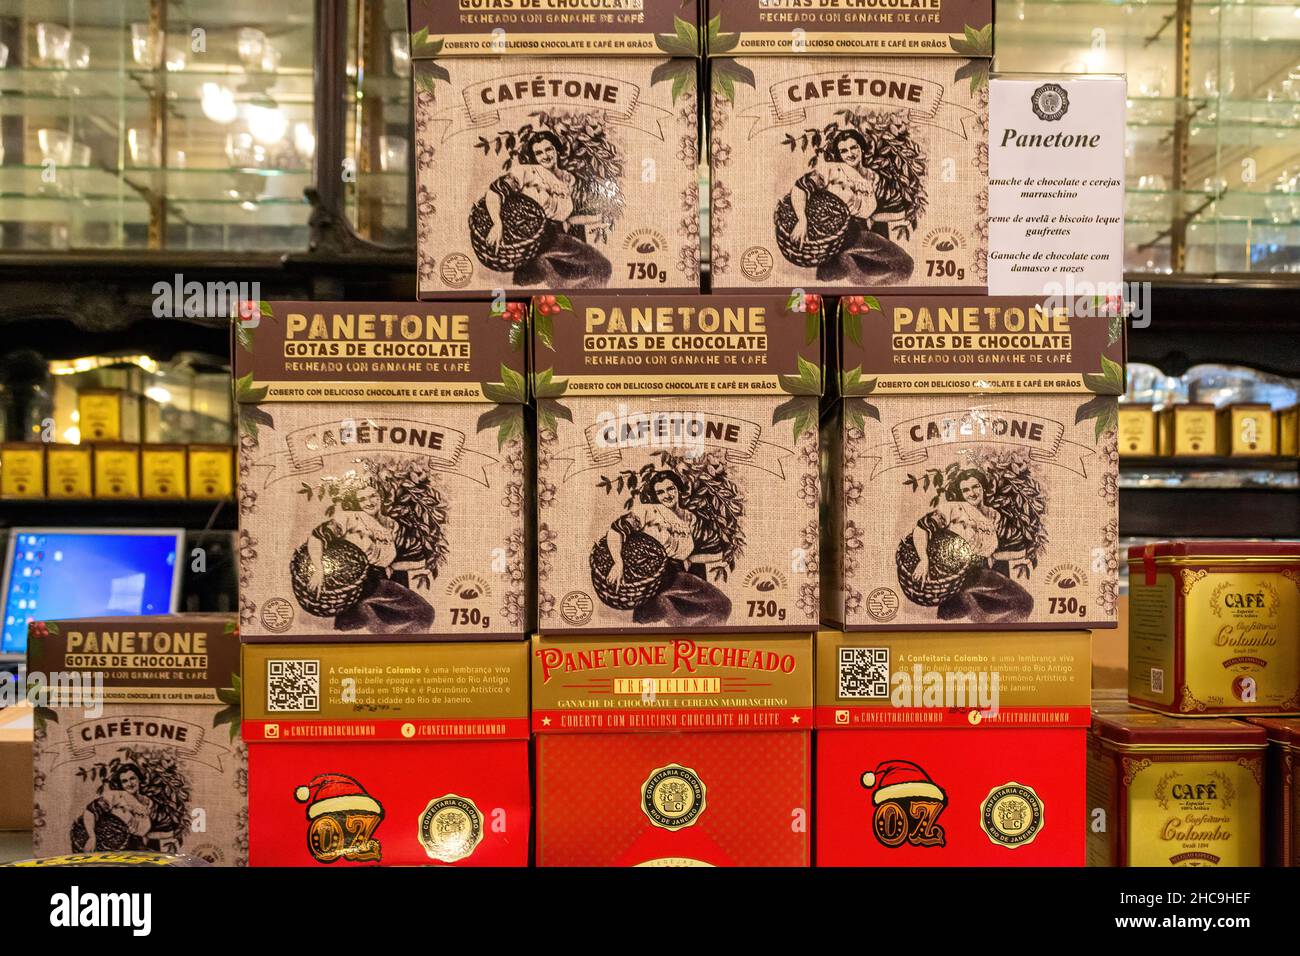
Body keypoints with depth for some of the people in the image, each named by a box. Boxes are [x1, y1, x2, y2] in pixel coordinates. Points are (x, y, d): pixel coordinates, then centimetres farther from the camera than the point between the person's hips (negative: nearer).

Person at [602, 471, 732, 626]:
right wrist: (618, 563, -28)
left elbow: (716, 553, 13)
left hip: (676, 579, 5)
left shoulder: (692, 520, 11)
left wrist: (686, 560, 2)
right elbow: (615, 531, -15)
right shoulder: (647, 511, -2)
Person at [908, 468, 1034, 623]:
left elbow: (992, 554, 20)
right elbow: (921, 528, -9)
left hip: (983, 576, 7)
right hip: (953, 574, -7)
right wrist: (924, 560, -22)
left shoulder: (995, 517, 16)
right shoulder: (952, 508, -1)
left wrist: (1022, 554, 5)